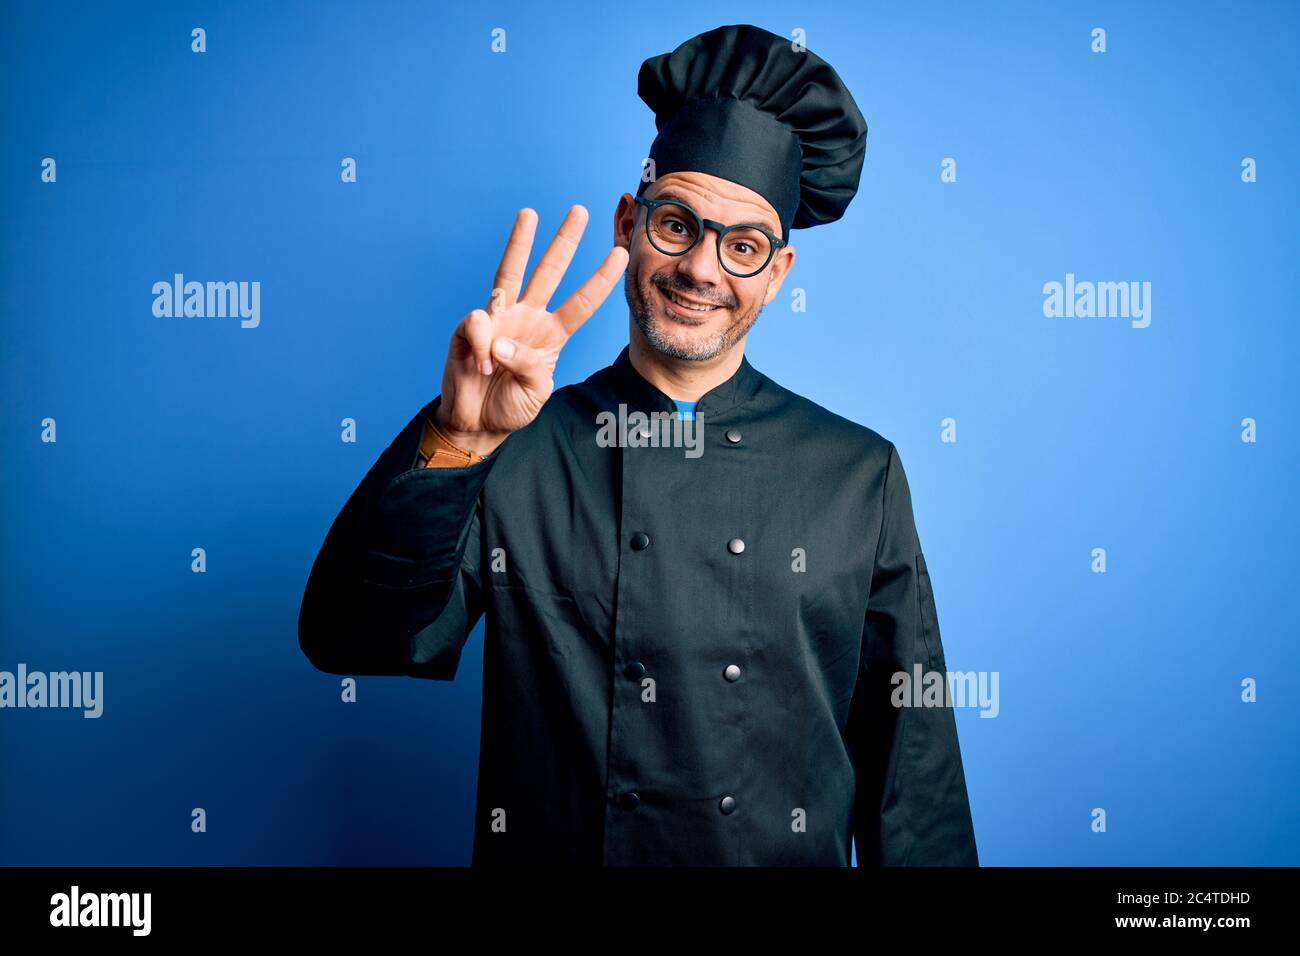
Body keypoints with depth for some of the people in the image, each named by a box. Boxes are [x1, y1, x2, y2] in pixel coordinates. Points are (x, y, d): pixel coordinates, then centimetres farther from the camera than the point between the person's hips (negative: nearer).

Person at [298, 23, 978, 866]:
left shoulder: (859, 475, -4)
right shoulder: (515, 456, -7)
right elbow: (349, 640, -19)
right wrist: (455, 440, -30)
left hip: (792, 855, 1)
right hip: (550, 848, 0)